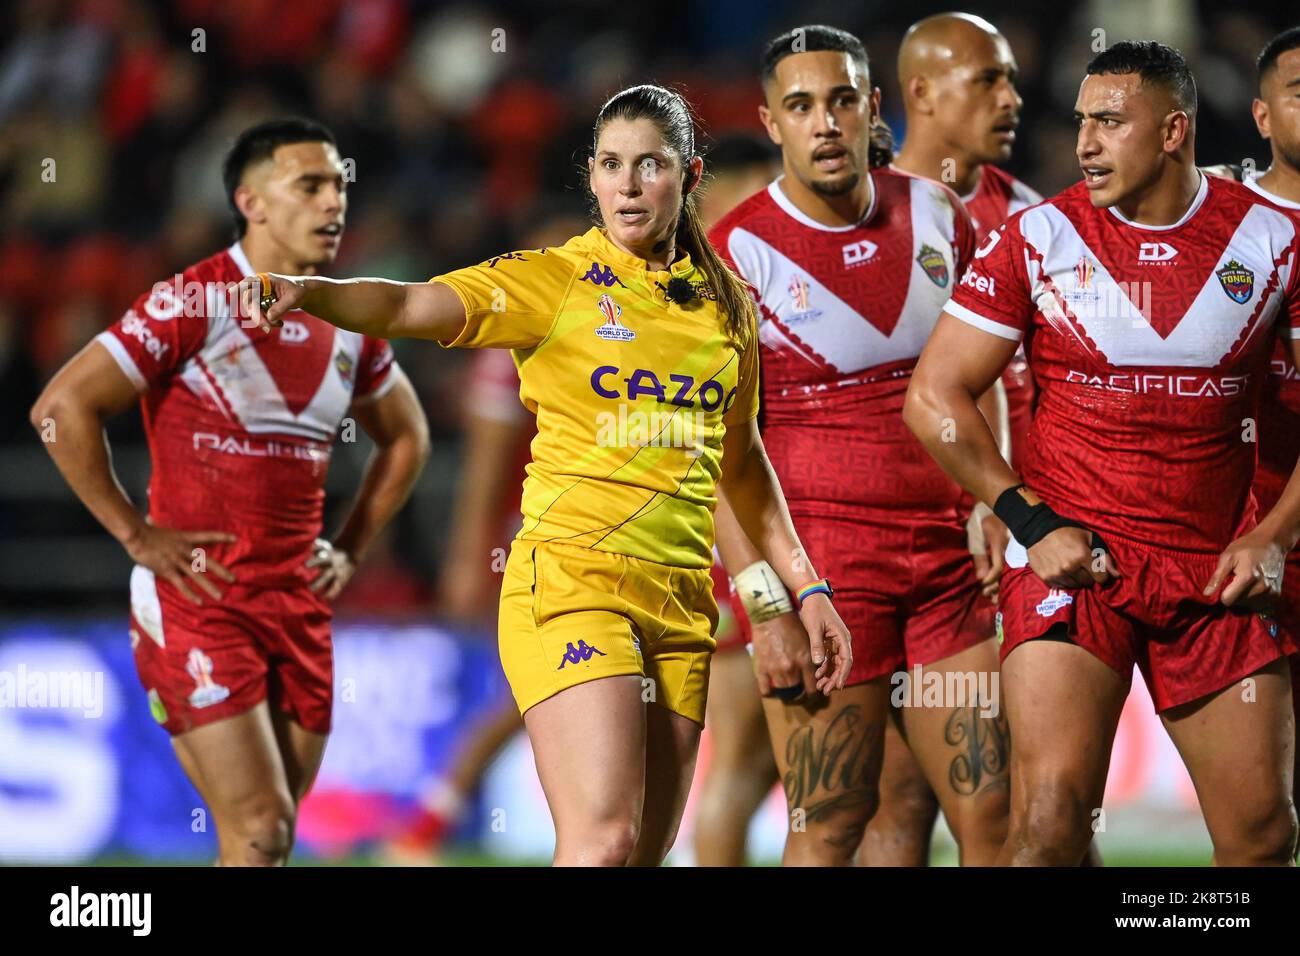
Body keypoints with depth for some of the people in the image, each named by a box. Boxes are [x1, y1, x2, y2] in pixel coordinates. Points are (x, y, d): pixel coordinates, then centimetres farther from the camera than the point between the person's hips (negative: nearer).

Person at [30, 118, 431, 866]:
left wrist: (350, 551, 15)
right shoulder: (194, 303, -11)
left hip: (299, 604, 6)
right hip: (197, 600, -6)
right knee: (261, 831, -14)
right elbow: (62, 408, -13)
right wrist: (137, 535, -11)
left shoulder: (351, 324, 9)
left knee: (270, 839, 7)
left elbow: (405, 437, 26)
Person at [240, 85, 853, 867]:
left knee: (648, 850, 4)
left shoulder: (727, 304, 13)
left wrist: (806, 586, 23)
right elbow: (410, 307, -17)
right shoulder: (552, 281, -2)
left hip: (682, 599, 5)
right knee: (604, 839, -20)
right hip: (572, 582, -5)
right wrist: (307, 292, -35)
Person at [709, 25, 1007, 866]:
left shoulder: (936, 214, 7)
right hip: (819, 565, -5)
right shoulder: (738, 252, -7)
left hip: (947, 557, 5)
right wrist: (767, 606, -16)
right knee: (829, 828, -6)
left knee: (993, 813, 1)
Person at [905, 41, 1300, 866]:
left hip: (1217, 572, 2)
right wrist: (1031, 523, -7)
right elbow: (936, 395, 0)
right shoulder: (1039, 239, -2)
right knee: (1053, 814, -15)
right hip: (1074, 555, -2)